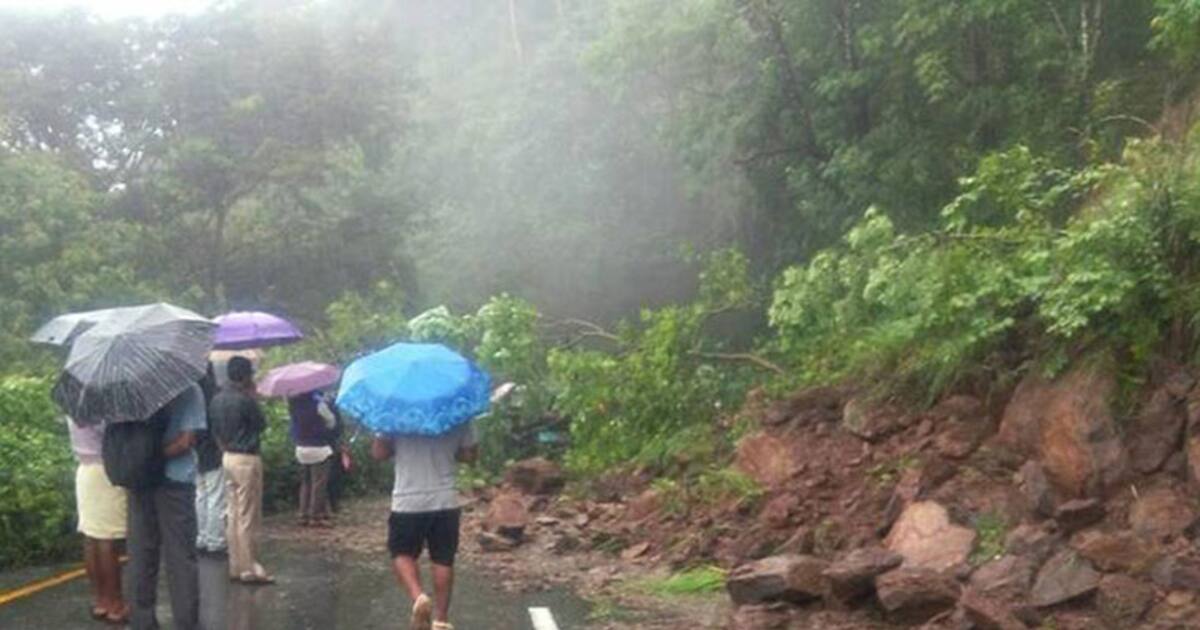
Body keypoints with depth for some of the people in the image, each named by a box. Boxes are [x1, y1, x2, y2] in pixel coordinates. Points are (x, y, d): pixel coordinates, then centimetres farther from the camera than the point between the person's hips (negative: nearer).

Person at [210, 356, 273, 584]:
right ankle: (249, 569, 1)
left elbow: (216, 431, 13)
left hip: (228, 458, 9)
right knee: (248, 518, -3)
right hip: (247, 459, -8)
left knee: (234, 515, 12)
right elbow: (262, 423, -6)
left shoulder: (217, 399, 6)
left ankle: (236, 567, 17)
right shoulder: (245, 400, -19)